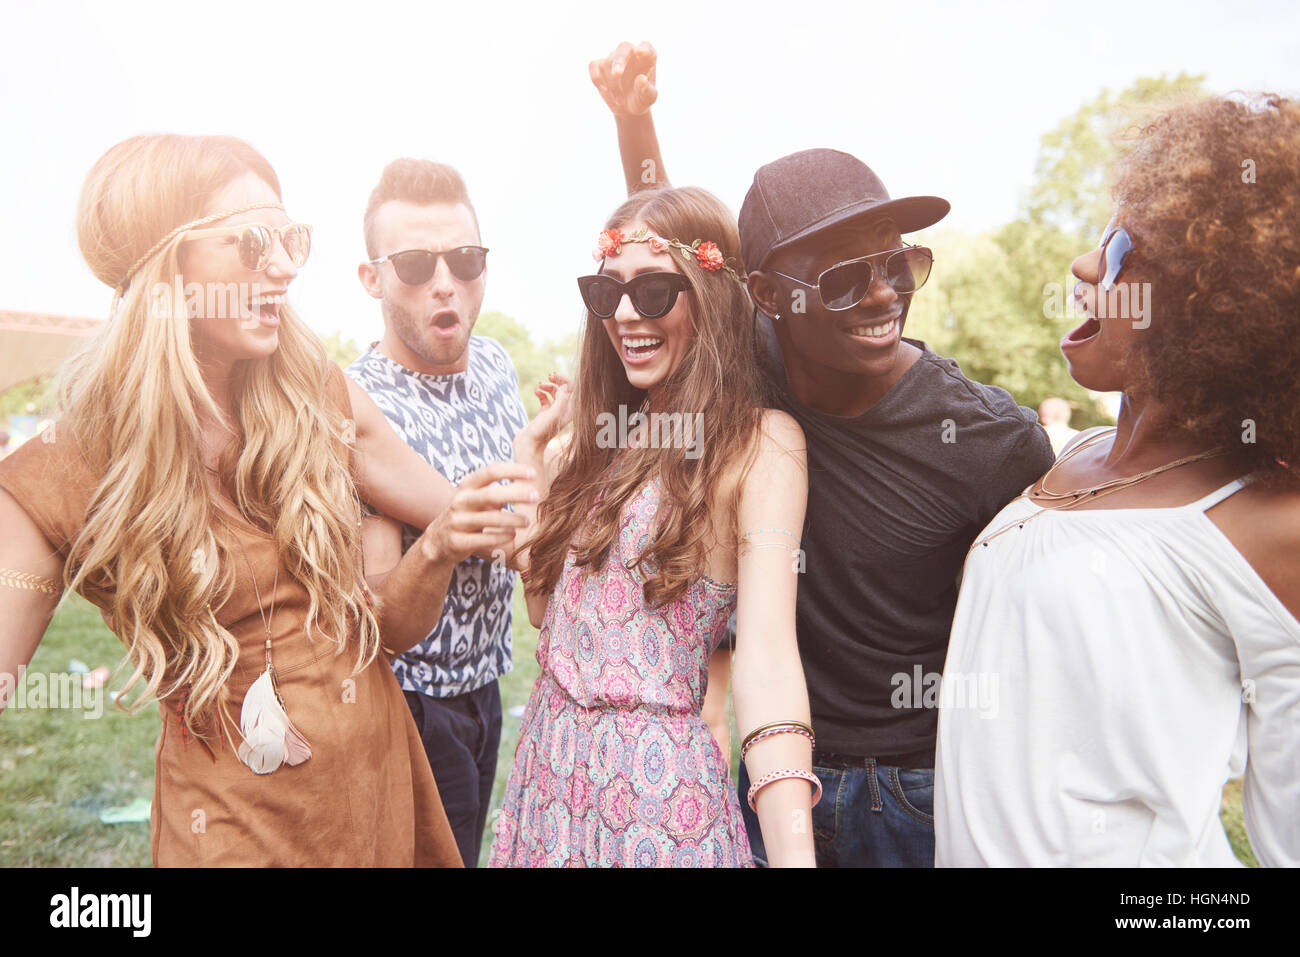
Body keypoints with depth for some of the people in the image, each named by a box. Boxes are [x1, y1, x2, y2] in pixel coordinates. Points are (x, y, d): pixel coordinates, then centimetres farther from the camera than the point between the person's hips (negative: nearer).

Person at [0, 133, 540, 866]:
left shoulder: (316, 402, -4)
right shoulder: (60, 479, -14)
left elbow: (394, 626, 0)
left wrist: (438, 549, -20)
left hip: (384, 777, 4)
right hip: (235, 819, -4)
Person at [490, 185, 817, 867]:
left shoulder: (760, 442, -14)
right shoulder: (606, 436, 8)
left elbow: (767, 660, -24)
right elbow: (550, 609, 8)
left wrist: (794, 854, -35)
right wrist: (531, 465, 7)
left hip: (655, 783, -7)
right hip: (547, 762, 7)